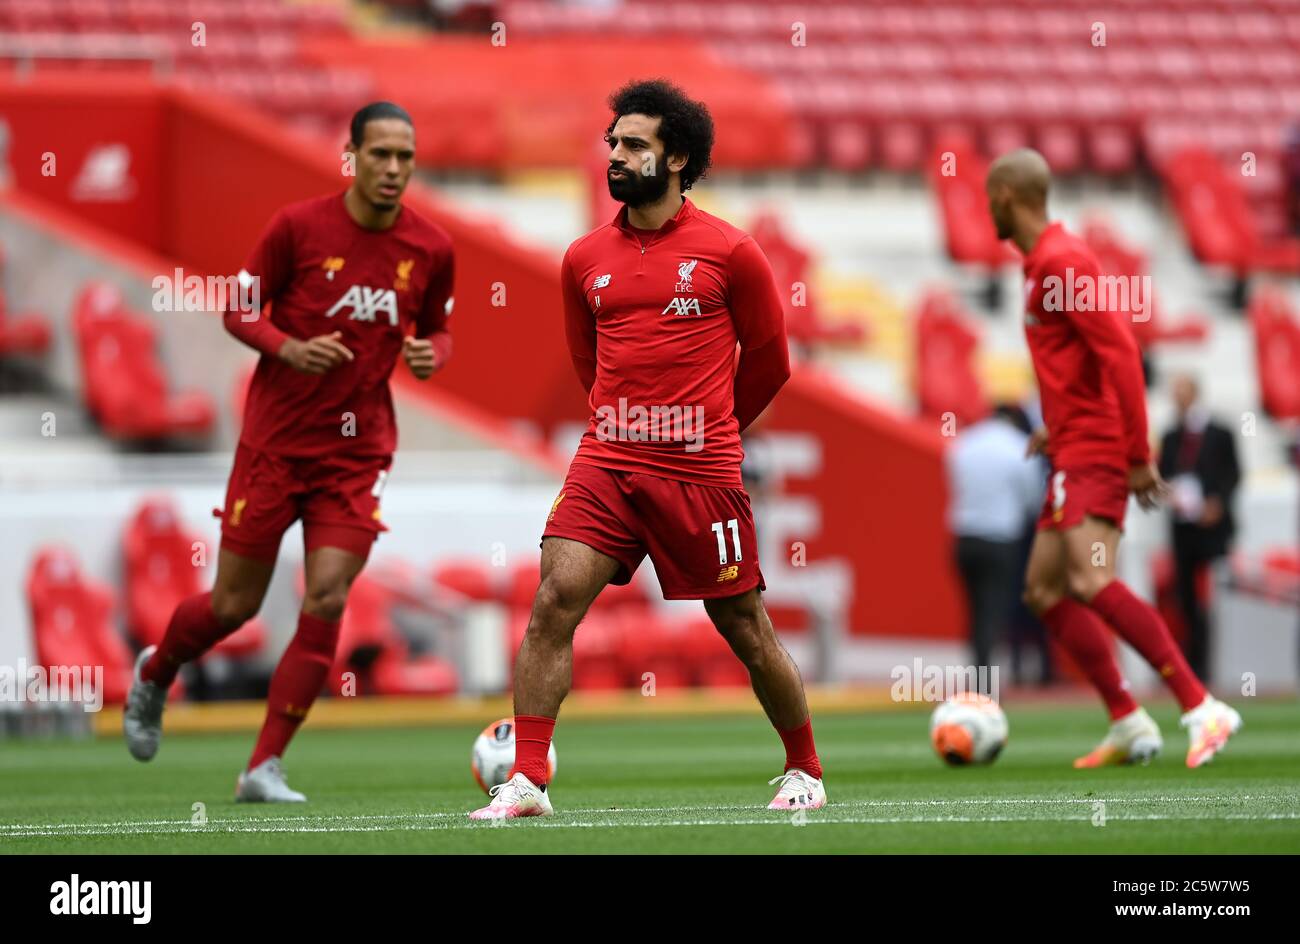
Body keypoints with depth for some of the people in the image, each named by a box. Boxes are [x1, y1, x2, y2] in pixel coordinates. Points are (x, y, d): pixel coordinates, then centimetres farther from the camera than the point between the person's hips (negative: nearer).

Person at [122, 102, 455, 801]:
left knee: (326, 601, -12)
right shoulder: (298, 226, -9)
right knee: (234, 604, 4)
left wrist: (430, 355, -9)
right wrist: (290, 349, -20)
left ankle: (264, 769, -4)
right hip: (274, 441, -2)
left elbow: (436, 329, 15)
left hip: (357, 452, 2)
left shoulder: (431, 248, -1)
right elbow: (238, 310, -1)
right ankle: (153, 676, 38)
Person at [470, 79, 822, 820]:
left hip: (702, 473, -3)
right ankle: (527, 780, -13)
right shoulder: (586, 259, 8)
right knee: (554, 602, -15)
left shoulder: (730, 252, -3)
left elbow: (768, 360, 10)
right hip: (607, 464, 3)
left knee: (747, 630, 5)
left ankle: (806, 771, 25)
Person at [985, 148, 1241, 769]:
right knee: (1044, 590, 11)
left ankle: (1203, 710, -27)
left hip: (1094, 452, -11)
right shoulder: (1042, 261, 18)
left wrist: (1138, 455, -22)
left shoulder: (1061, 260, -14)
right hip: (1076, 454, 11)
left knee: (1091, 582, -25)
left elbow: (1119, 352, -20)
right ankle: (1128, 726, 10)